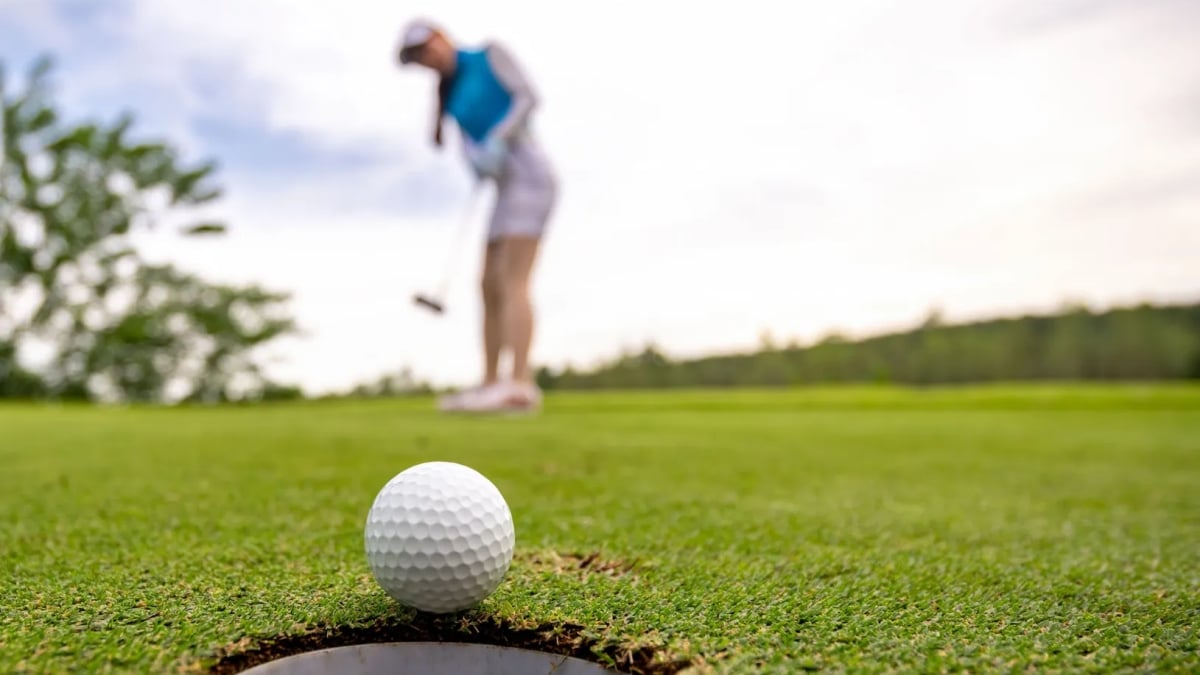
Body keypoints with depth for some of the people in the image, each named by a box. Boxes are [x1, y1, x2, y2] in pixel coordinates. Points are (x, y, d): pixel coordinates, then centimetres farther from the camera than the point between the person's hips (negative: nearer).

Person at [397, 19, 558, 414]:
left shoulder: (492, 54, 5)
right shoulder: (452, 96, 22)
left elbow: (529, 96, -8)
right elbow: (472, 150, 9)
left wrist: (498, 139, -22)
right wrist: (480, 161, -16)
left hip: (530, 177, -9)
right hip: (509, 189, 9)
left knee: (512, 282, -20)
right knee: (490, 288, 3)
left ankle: (521, 386, -28)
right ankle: (490, 385, 6)